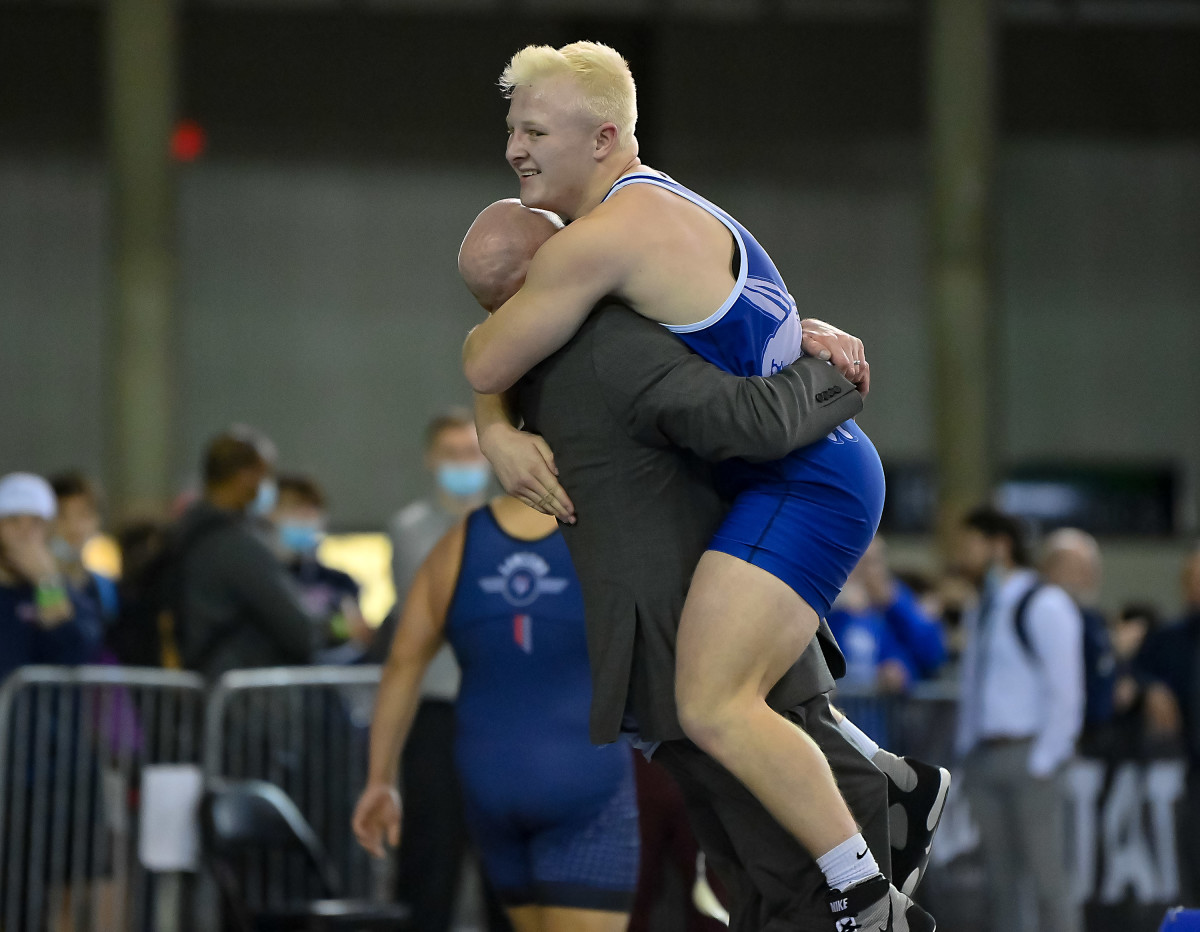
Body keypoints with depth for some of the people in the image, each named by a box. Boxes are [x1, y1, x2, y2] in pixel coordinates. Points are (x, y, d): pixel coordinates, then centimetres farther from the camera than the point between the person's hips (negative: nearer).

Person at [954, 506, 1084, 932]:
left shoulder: (1044, 605, -7)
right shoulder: (981, 612, 18)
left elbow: (1065, 691, -11)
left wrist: (1042, 763, -15)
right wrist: (968, 751, 12)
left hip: (1028, 752, -8)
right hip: (983, 754, 8)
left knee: (1047, 875, -8)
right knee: (1001, 879, 6)